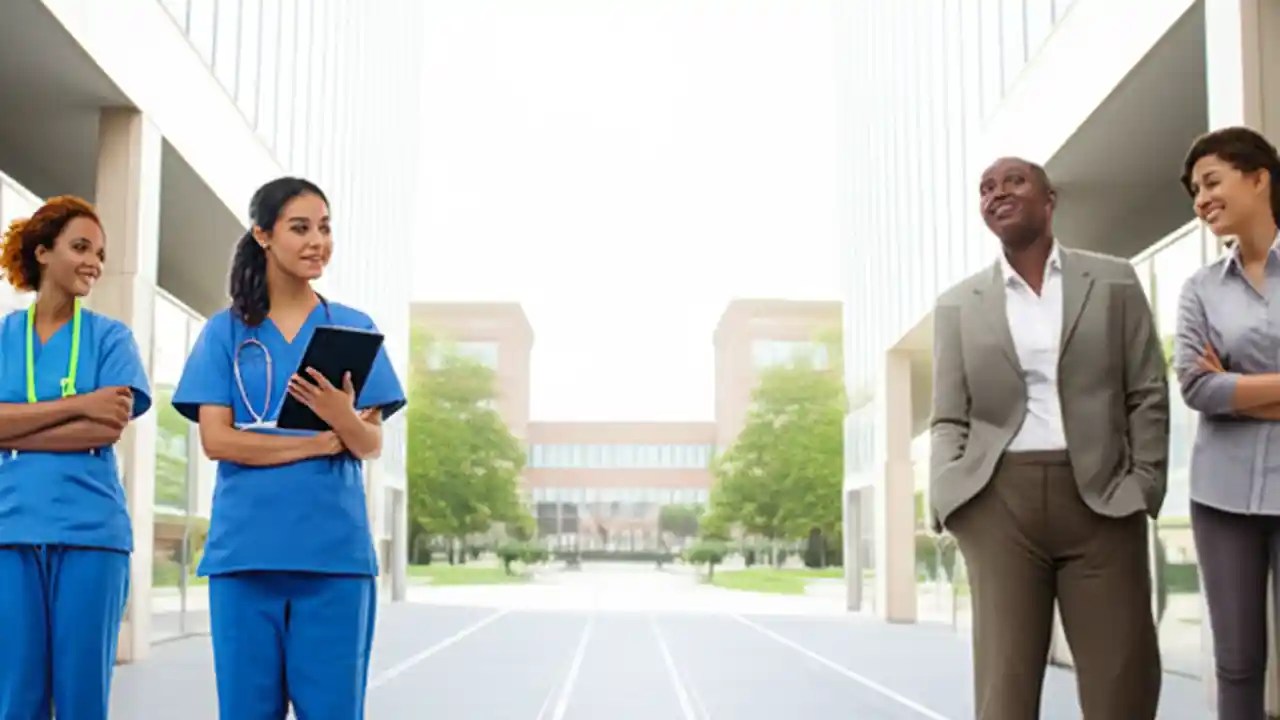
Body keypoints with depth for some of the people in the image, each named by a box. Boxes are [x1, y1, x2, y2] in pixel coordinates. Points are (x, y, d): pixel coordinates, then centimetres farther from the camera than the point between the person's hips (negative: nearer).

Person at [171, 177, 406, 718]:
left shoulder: (354, 327, 8)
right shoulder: (226, 330, 7)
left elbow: (371, 446, 3)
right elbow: (217, 439, -3)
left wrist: (342, 418, -20)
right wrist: (322, 443, -9)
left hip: (334, 550, 0)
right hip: (246, 549, 0)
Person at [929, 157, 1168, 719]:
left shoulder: (1114, 282, 10)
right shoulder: (958, 305, 10)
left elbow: (1148, 395, 7)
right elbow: (949, 419, 7)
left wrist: (1143, 488, -4)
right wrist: (948, 498, -9)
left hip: (1100, 499, 0)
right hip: (1001, 502, 0)